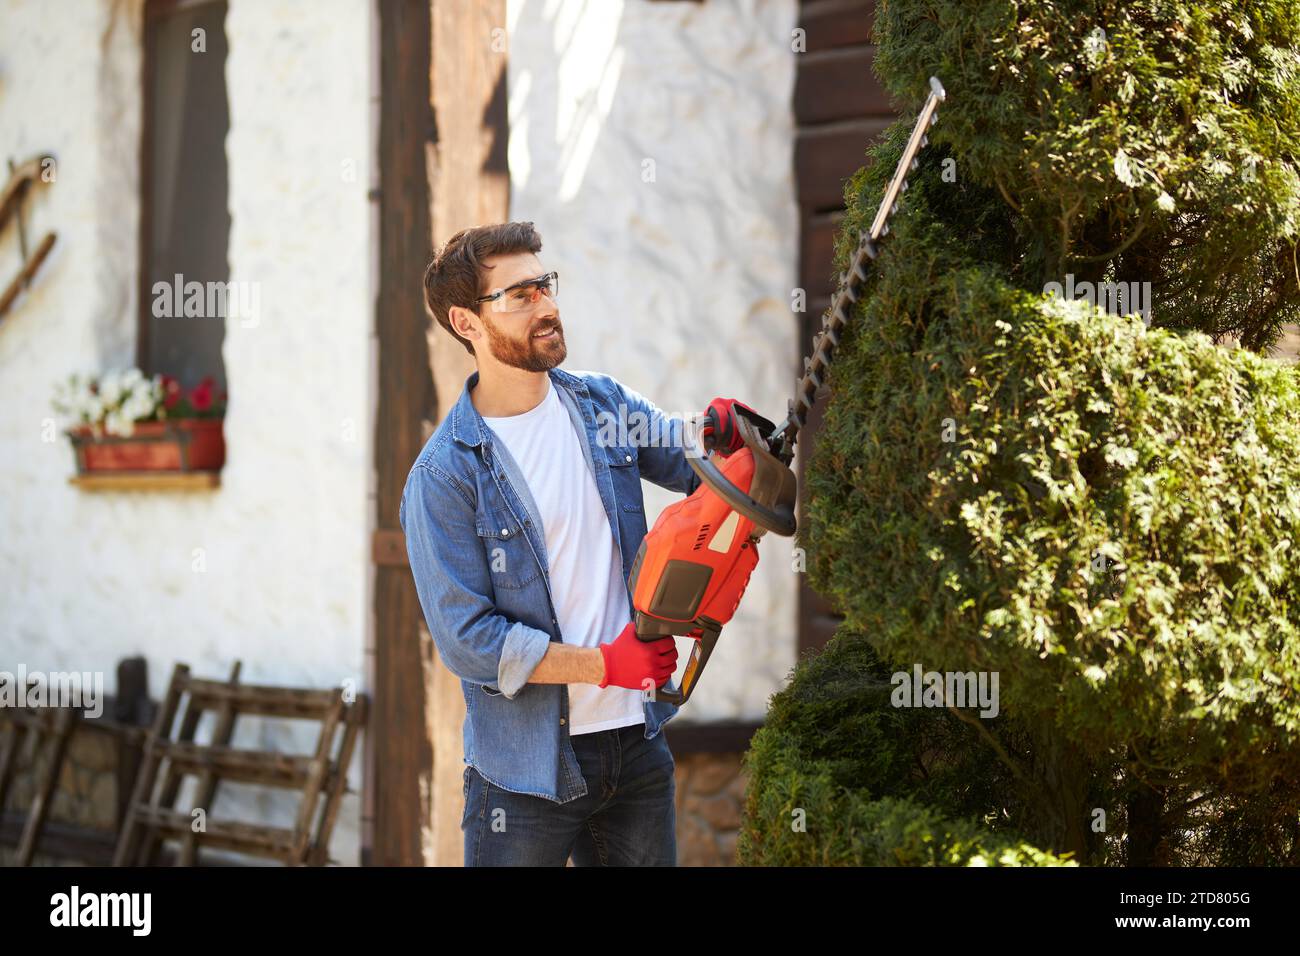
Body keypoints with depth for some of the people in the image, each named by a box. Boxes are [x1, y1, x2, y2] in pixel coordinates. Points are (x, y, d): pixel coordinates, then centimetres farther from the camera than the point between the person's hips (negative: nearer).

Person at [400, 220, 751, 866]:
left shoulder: (603, 404, 4)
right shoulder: (444, 475, -12)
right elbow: (465, 638, -15)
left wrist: (725, 441, -14)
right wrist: (605, 664, -16)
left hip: (638, 744, 5)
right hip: (529, 770, -5)